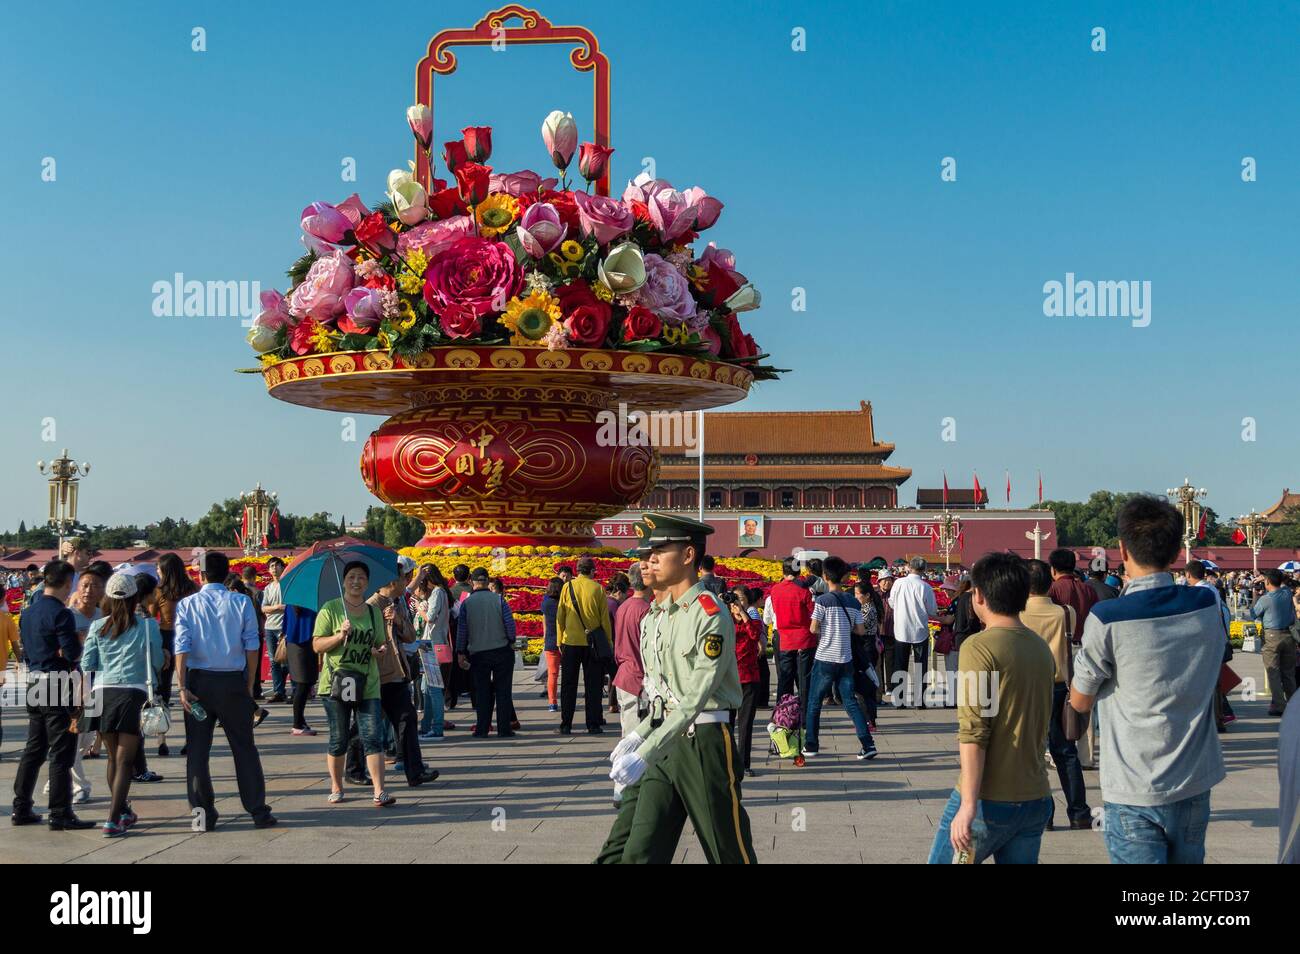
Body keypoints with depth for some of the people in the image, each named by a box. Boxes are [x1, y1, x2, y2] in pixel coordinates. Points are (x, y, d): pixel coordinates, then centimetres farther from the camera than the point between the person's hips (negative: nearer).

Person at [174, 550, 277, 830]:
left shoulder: (187, 605, -1)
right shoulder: (241, 602, -1)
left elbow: (182, 647, -9)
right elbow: (252, 646, -4)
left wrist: (182, 687, -10)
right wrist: (249, 685, 4)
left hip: (198, 681, 0)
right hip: (233, 681, 0)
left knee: (197, 749, 9)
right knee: (244, 747, 8)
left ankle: (203, 814, 10)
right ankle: (258, 812, 10)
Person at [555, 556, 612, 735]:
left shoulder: (567, 587, 1)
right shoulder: (597, 588, -2)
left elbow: (560, 617, 3)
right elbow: (605, 619, 0)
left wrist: (560, 641, 11)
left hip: (570, 642, 1)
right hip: (592, 643, -1)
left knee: (568, 685, 7)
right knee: (593, 685, 5)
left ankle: (565, 725, 6)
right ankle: (593, 725, 4)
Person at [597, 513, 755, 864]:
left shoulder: (711, 617, -15)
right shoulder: (655, 616, 10)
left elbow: (696, 698, -21)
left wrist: (644, 753, -25)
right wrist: (637, 736, 5)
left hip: (703, 743, -7)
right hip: (663, 739, 7)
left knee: (730, 852, 7)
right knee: (628, 851, 2)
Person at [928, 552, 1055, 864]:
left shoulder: (979, 648, -14)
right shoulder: (1042, 647, 9)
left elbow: (973, 733, -19)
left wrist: (968, 805, -20)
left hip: (989, 801, -7)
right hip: (1036, 800, 7)